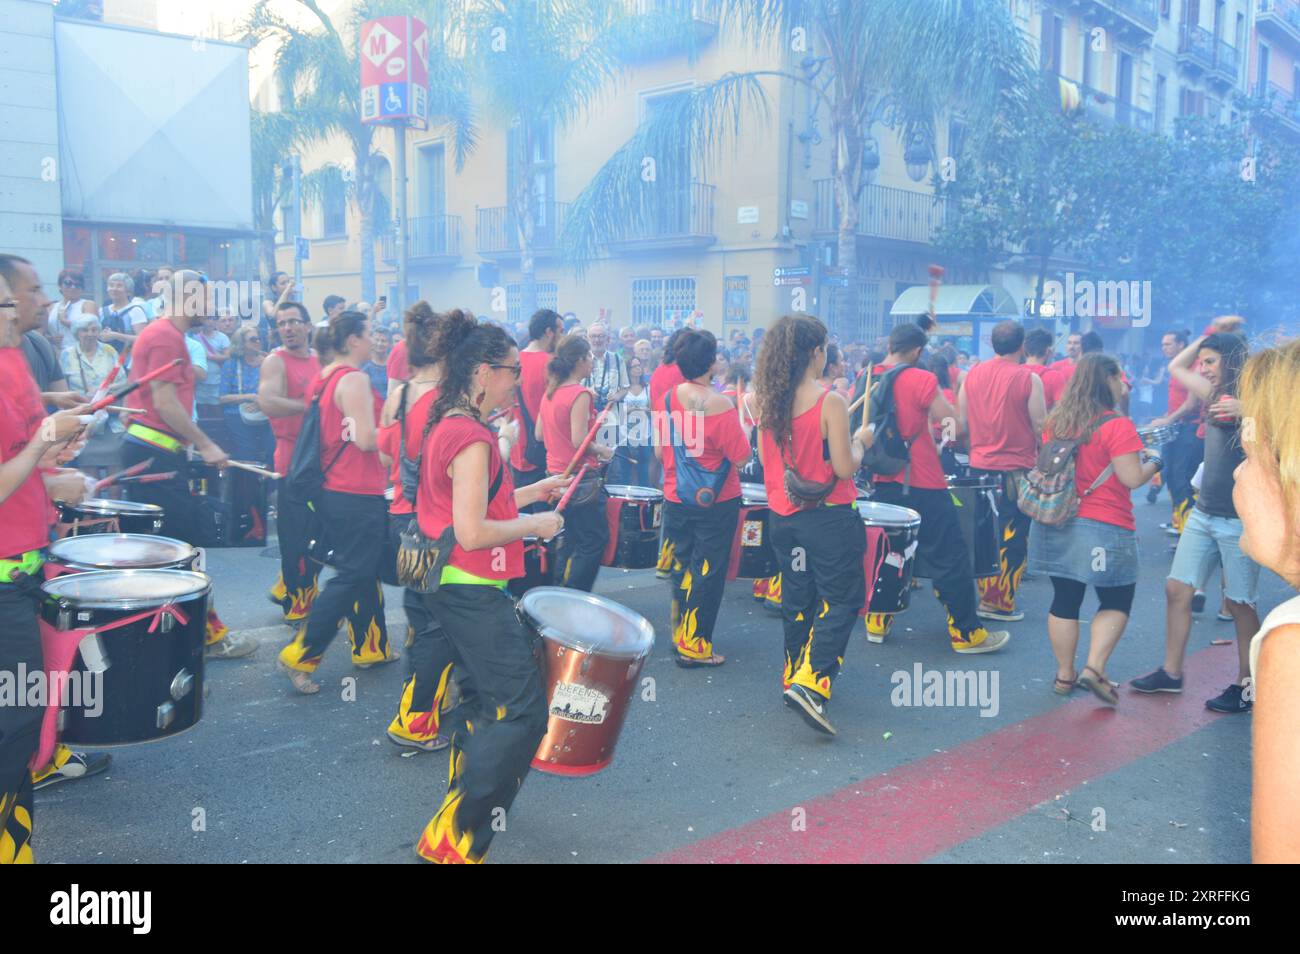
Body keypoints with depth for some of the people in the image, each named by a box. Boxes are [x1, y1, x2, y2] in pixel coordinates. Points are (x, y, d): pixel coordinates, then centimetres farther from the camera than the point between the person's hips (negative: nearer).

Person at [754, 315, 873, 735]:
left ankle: (794, 676, 28)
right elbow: (844, 467, -16)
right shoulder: (830, 402, -17)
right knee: (842, 600, 3)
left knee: (796, 599, 18)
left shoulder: (768, 401, 1)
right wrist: (860, 441, 2)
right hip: (829, 515, -6)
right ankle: (810, 683, -9)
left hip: (784, 515, 6)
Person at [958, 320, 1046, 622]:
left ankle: (985, 595, 20)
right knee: (1013, 539, 6)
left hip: (979, 468, 4)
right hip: (1017, 470, -4)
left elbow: (961, 423, 7)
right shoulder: (1029, 379, -11)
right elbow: (1041, 427, -10)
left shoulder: (972, 374, 1)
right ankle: (1001, 602, 9)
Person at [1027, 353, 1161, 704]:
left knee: (1064, 599, 12)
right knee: (1116, 601, 10)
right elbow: (1133, 478, -15)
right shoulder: (1117, 425, -13)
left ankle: (1064, 675, 18)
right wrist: (1152, 460, 3)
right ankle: (1094, 669, -4)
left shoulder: (1056, 421, 7)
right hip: (1104, 529, -6)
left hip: (1057, 524, 6)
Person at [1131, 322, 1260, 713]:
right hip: (1203, 513, 7)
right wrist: (1211, 332, 15)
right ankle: (1171, 673, 16)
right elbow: (1176, 367, 23)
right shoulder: (1217, 396, 10)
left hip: (1239, 519, -7)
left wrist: (1246, 411, -35)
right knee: (1177, 589, 6)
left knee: (1239, 603, 2)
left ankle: (1246, 687, 15)